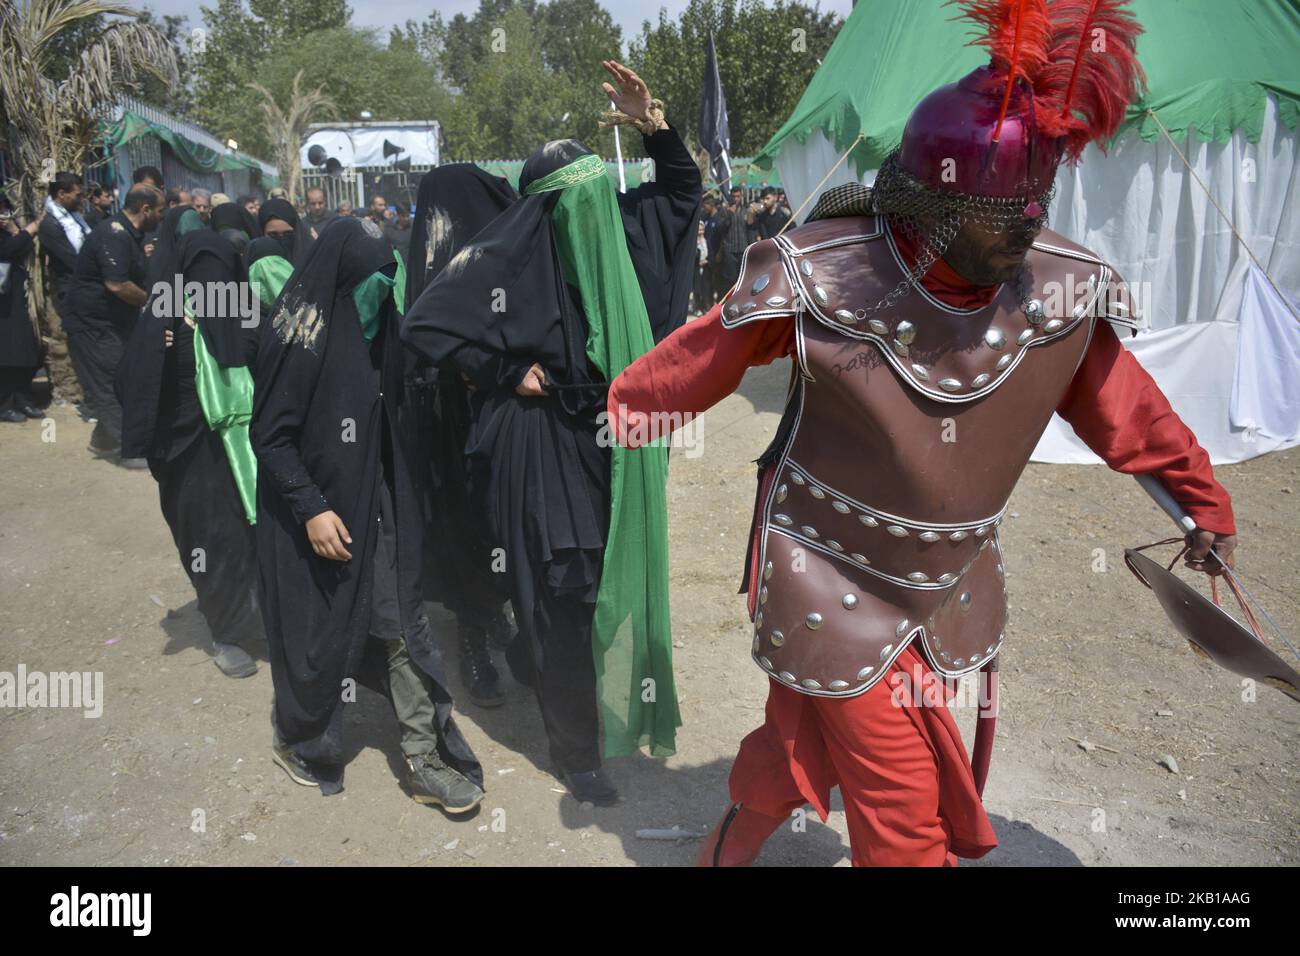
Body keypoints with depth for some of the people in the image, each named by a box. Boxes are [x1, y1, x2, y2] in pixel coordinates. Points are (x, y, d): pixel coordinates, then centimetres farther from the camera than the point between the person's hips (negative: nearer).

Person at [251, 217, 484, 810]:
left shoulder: (373, 331, 4)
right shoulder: (295, 339, -15)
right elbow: (269, 436, -15)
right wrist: (311, 509, -22)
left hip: (375, 509, 6)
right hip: (315, 516, -5)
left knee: (402, 625, 3)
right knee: (319, 636, 10)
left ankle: (426, 760, 10)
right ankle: (299, 741, 36)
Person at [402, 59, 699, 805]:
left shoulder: (616, 232, 3)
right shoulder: (508, 254, -15)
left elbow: (684, 190, 11)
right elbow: (425, 322, -17)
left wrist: (655, 125, -6)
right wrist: (506, 375, -15)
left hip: (611, 442, 7)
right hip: (545, 447, -6)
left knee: (614, 582, 15)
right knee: (564, 597, 2)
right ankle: (577, 751, 18)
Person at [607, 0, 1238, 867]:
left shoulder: (1064, 292, -10)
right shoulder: (819, 278, -21)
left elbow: (1129, 410, 6)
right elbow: (693, 365, -8)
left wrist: (1207, 500, 18)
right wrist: (610, 414, 2)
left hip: (951, 585, 5)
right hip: (831, 585, -4)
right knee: (904, 815, 2)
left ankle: (730, 846, 50)